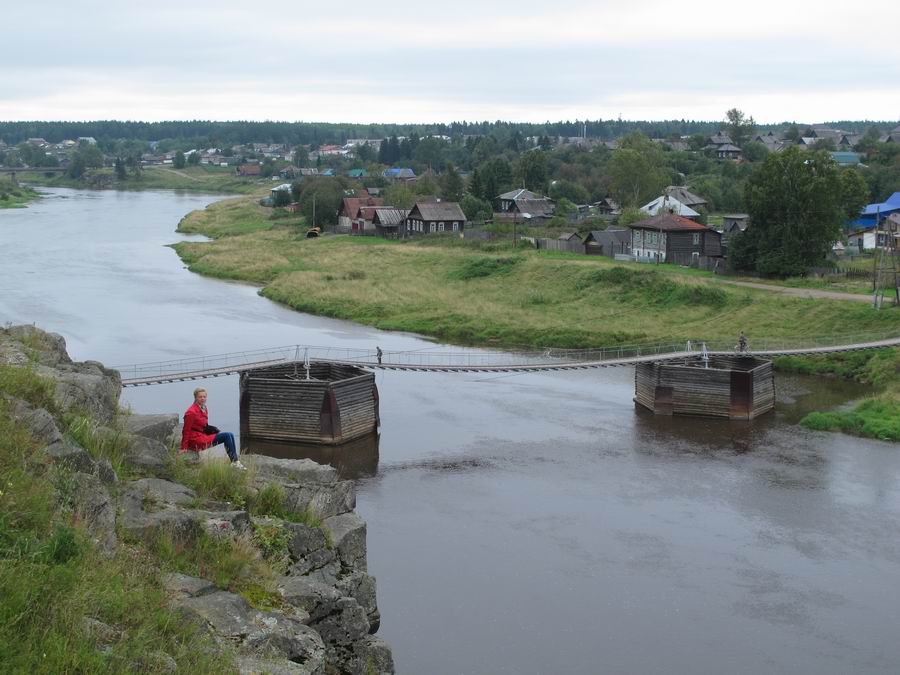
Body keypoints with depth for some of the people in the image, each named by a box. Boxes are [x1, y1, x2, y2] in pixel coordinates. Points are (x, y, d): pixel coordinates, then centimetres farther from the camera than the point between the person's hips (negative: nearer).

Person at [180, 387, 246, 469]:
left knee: (230, 435, -5)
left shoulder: (204, 409, 13)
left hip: (203, 435, 9)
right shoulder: (191, 412, -14)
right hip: (196, 440, -9)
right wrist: (184, 448, -11)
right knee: (227, 436, -17)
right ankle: (234, 462, -14)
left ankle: (235, 461, -9)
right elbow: (186, 430, -11)